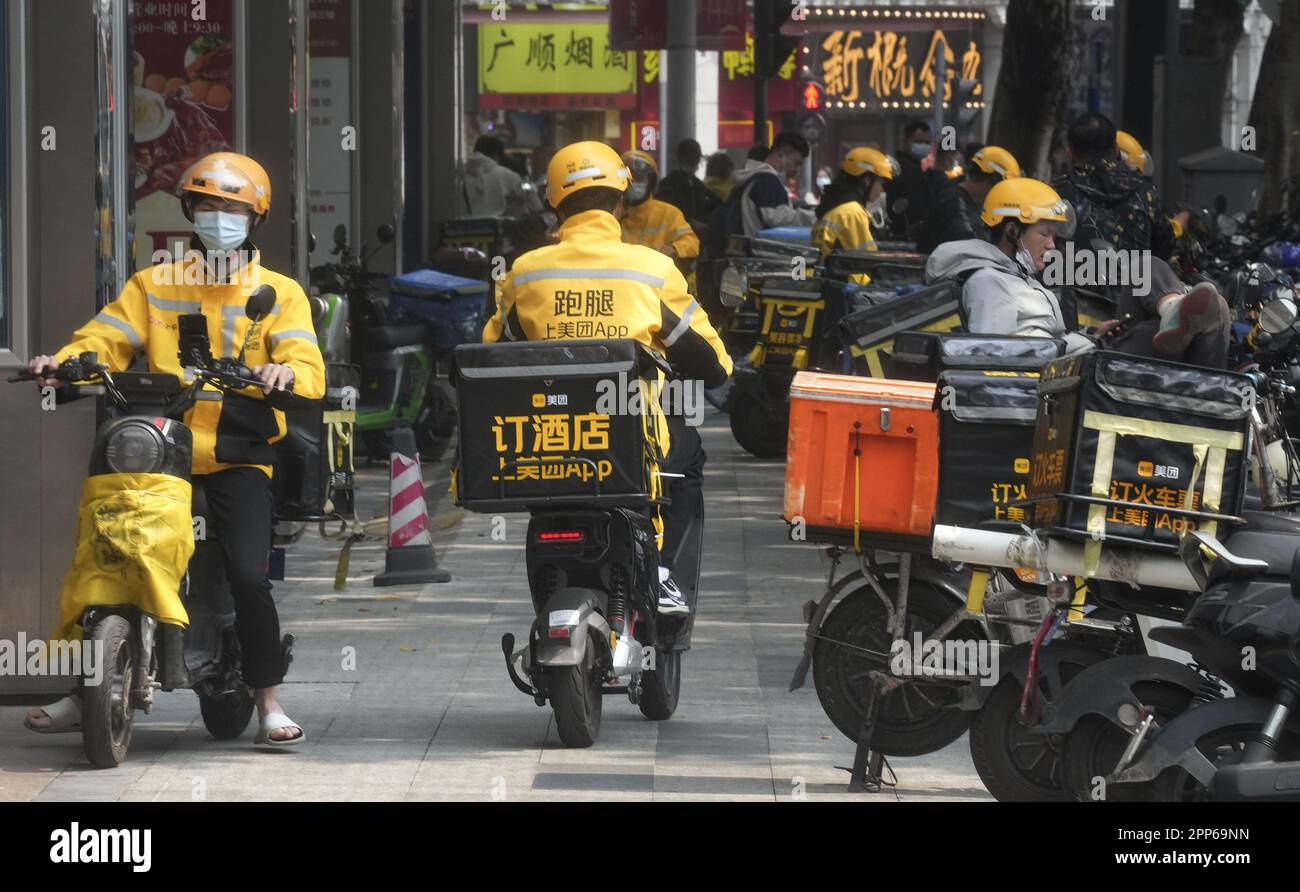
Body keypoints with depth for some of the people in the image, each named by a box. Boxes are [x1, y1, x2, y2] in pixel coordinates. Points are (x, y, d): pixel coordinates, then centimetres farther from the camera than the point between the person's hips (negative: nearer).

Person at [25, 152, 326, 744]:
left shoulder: (279, 293, 9)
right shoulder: (153, 285, 16)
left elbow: (307, 368, -6)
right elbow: (107, 338, 3)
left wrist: (286, 372, -30)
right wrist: (65, 361, -20)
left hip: (238, 458, -2)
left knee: (249, 575, -18)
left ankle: (269, 702, -5)